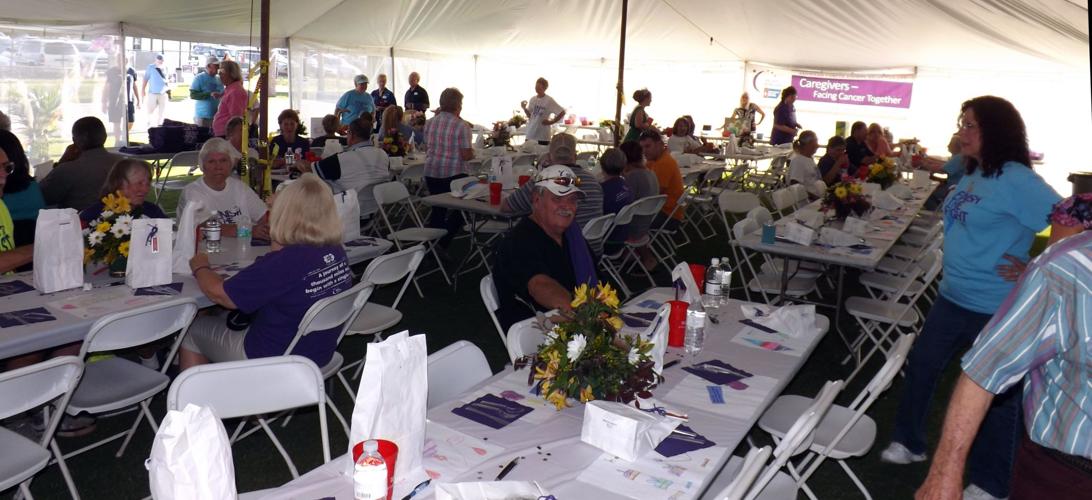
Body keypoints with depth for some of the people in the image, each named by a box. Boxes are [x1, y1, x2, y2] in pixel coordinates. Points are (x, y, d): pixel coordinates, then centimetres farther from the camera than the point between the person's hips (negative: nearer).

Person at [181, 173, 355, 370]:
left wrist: (200, 267, 0)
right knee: (224, 318, 29)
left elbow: (217, 293, -20)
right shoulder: (338, 253, -9)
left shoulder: (282, 263, -32)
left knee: (193, 329, 18)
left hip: (274, 363, -7)